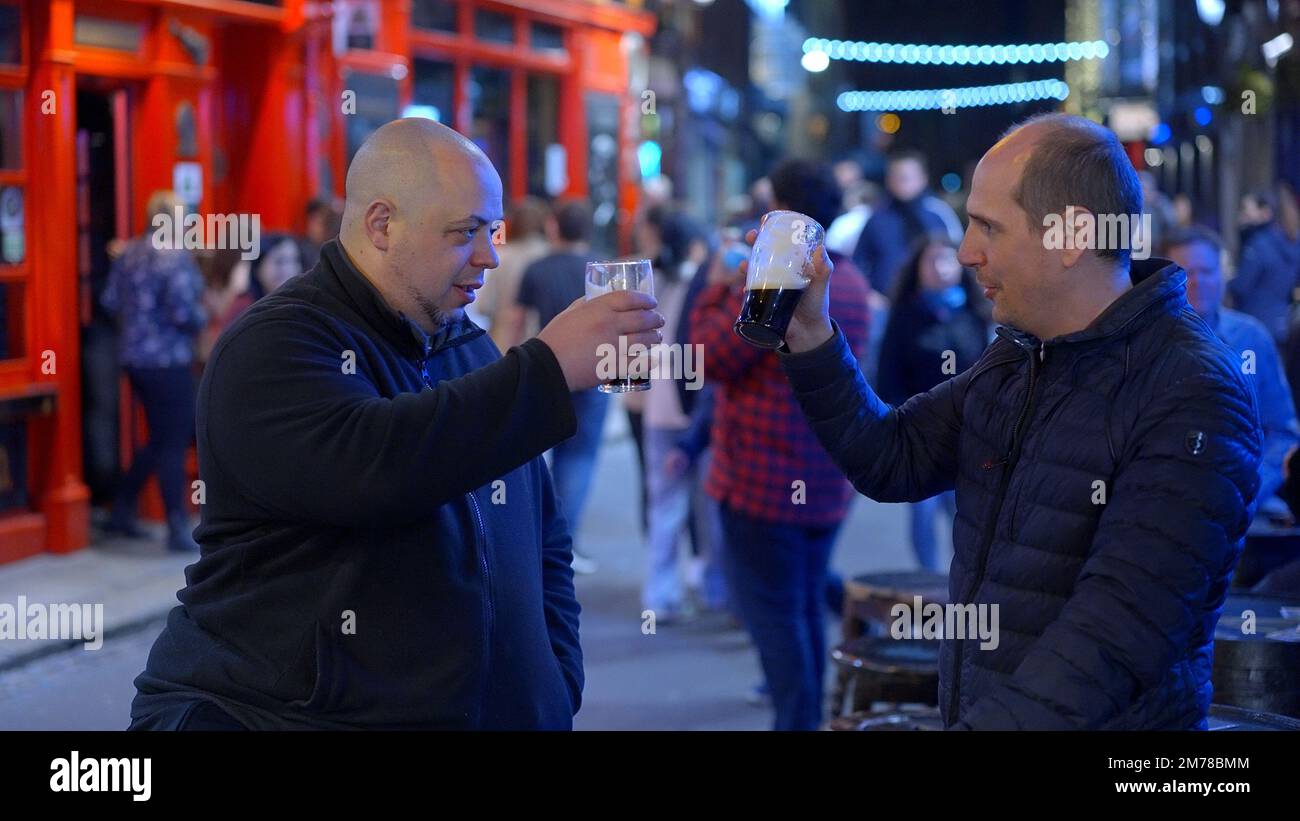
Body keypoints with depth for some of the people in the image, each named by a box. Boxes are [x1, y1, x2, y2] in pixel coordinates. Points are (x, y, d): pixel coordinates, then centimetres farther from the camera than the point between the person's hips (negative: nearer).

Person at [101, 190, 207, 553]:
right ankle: (178, 530, 0)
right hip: (168, 360, -8)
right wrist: (201, 319, -2)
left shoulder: (129, 253, 8)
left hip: (134, 357, 8)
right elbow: (184, 311, -22)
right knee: (173, 445, -2)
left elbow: (110, 301, 9)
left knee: (159, 439, 20)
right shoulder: (178, 257, -15)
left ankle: (122, 510, 24)